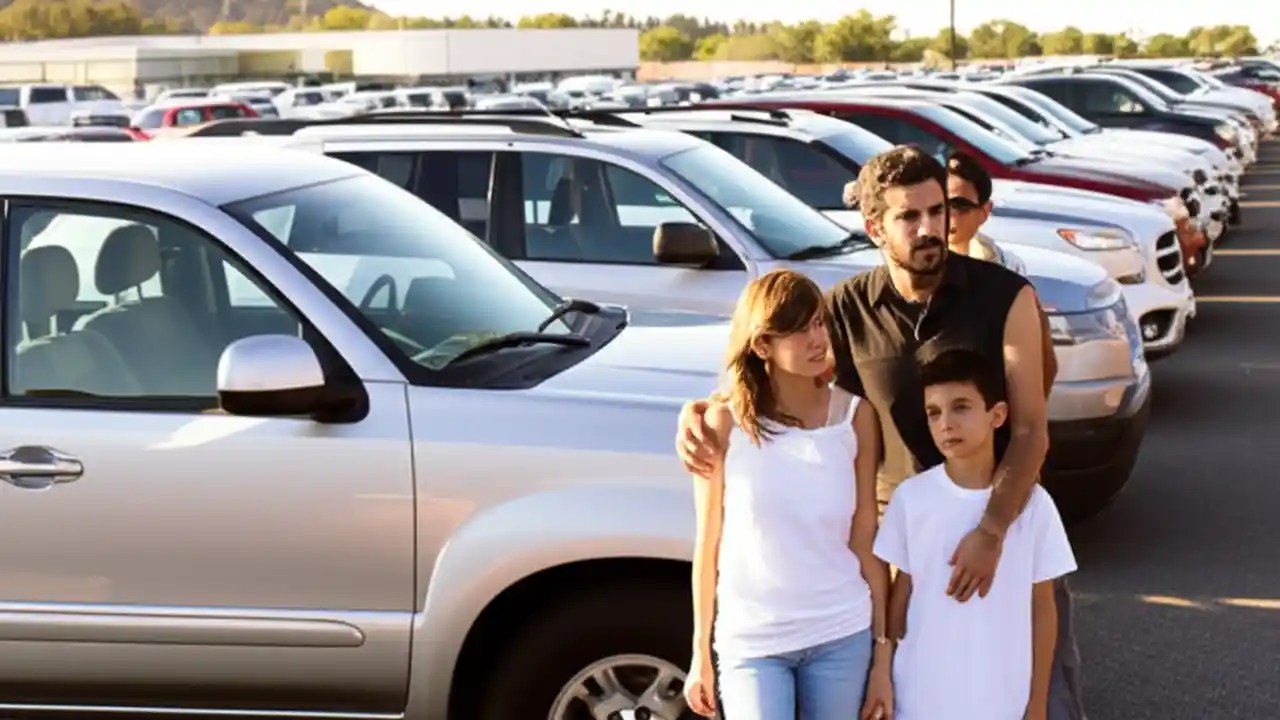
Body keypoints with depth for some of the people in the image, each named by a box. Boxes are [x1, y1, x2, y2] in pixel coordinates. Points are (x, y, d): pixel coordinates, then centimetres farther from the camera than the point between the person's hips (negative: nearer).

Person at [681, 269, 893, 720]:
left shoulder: (855, 417, -2)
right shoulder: (726, 424, -7)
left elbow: (866, 542, 1)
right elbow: (708, 547, 0)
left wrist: (883, 654, 1)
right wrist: (700, 655, 4)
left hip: (842, 638, 2)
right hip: (750, 641, -2)